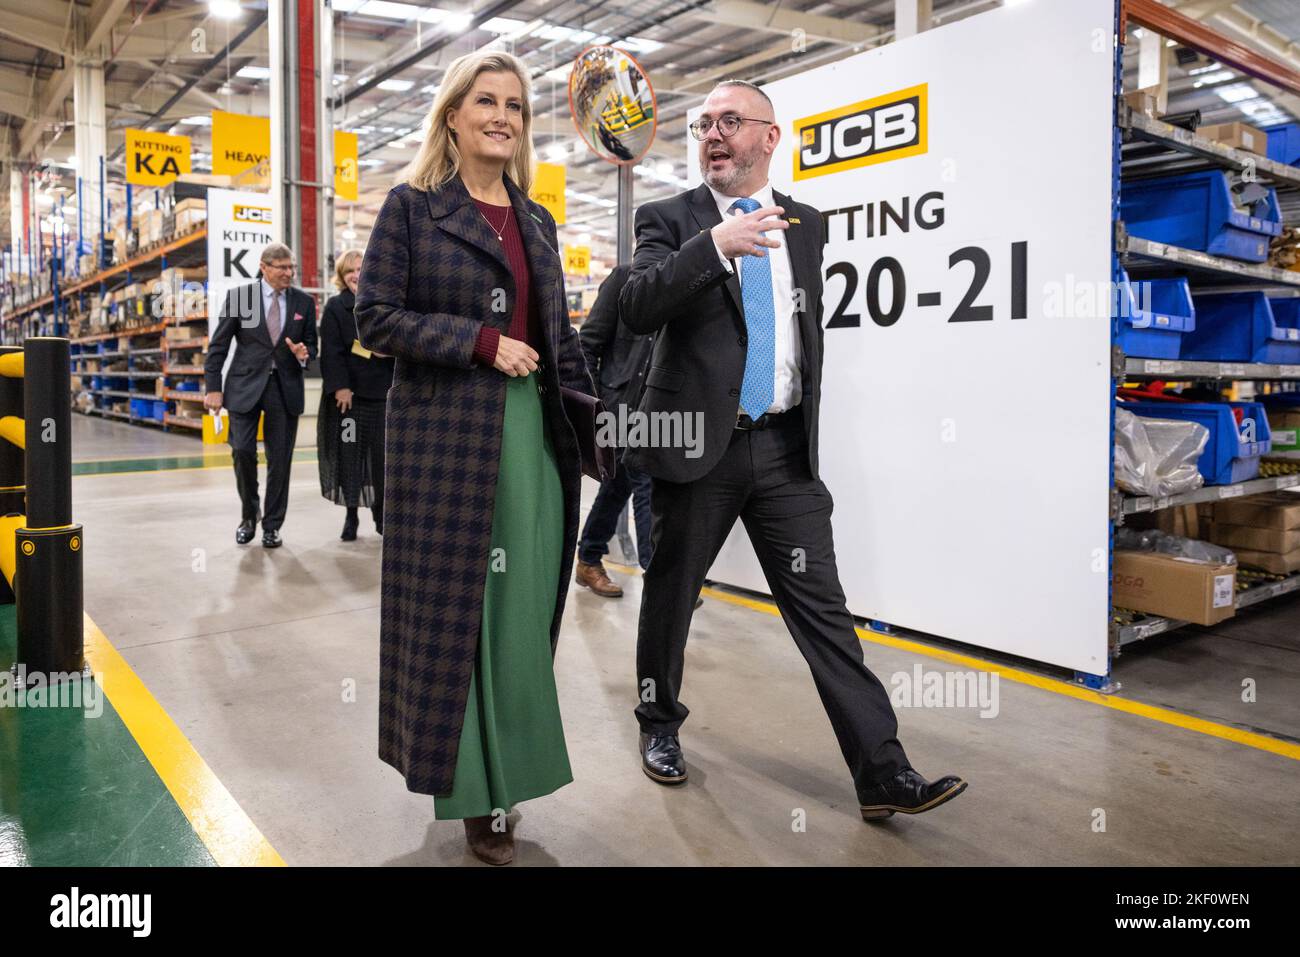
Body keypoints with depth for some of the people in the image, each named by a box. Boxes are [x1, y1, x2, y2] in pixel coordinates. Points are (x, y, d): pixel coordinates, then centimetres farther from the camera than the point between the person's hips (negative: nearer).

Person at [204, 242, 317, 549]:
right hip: (246, 385, -2)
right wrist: (213, 388, -5)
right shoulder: (239, 295, 0)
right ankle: (249, 515, 15)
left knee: (280, 460, 3)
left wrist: (303, 355, -10)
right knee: (242, 450, -9)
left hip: (285, 388, 2)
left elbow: (311, 345, 14)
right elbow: (218, 346, 1)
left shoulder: (304, 302, 6)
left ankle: (272, 525, 16)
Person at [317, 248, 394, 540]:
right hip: (347, 392, -2)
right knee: (349, 454, 1)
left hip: (382, 392, 2)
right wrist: (339, 387, -15)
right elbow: (331, 351, -6)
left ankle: (380, 514, 16)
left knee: (382, 455, 3)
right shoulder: (335, 307, 3)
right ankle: (351, 515, 11)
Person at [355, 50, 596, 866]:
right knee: (454, 607, 2)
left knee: (524, 608, 6)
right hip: (447, 432, -4)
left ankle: (505, 768, 24)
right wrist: (481, 343, -14)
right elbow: (377, 317, -5)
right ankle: (473, 784, 17)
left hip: (534, 433, 5)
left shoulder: (537, 221, 16)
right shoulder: (411, 207, 2)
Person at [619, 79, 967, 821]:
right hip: (697, 445, -2)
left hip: (785, 447, 2)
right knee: (670, 596, 11)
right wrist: (715, 244, -26)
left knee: (822, 606, 0)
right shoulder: (669, 220, 1)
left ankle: (883, 771, 4)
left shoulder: (806, 225, 12)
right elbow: (637, 309, -16)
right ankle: (661, 725, 34)